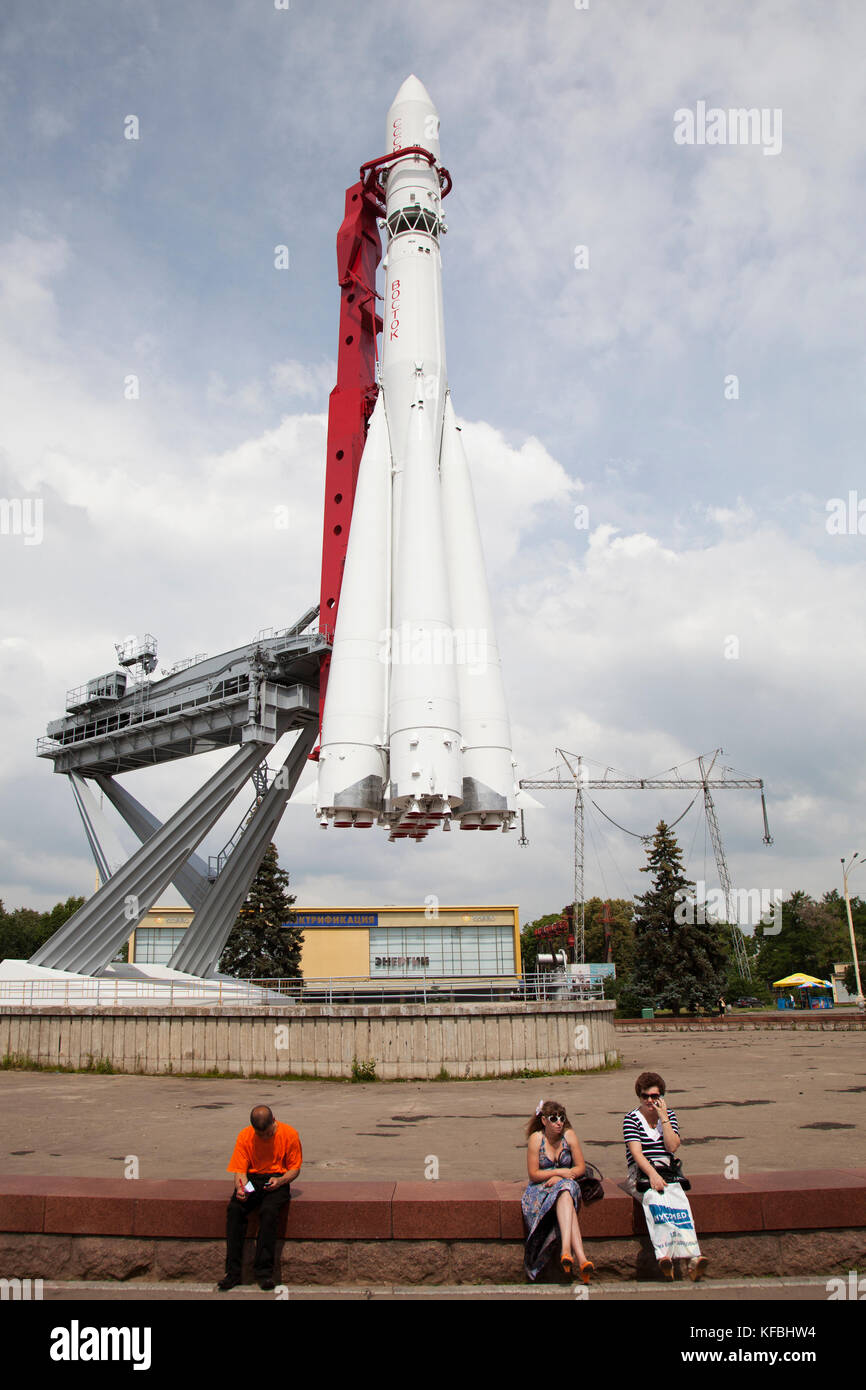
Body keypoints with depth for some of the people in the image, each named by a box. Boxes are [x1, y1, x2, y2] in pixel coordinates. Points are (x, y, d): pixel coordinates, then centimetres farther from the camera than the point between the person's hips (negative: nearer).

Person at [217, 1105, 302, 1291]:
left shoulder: (289, 1134, -9)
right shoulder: (245, 1136, -4)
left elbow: (295, 1168, -1)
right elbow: (240, 1170, -3)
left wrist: (280, 1180, -20)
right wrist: (240, 1188, -24)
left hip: (278, 1180, -2)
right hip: (252, 1179, 2)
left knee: (269, 1210, -33)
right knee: (234, 1209, -27)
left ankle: (264, 1272, -23)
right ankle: (233, 1272, -20)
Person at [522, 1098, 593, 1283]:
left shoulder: (569, 1135, -1)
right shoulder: (536, 1138, -9)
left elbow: (581, 1168, 1)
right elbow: (533, 1174, -9)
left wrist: (559, 1178, -13)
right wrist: (560, 1172, -14)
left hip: (567, 1184, 2)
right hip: (540, 1188, -2)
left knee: (564, 1189, -35)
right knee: (566, 1198, -34)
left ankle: (566, 1250, -50)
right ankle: (580, 1257, -48)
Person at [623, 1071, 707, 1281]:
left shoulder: (669, 1114, 13)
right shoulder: (631, 1118, 2)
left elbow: (672, 1147, 0)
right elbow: (636, 1153, -10)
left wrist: (664, 1118, -5)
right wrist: (653, 1175, -26)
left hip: (666, 1170, 2)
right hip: (640, 1172, -2)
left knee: (680, 1199, -30)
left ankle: (694, 1257, -42)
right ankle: (663, 1255, -48)